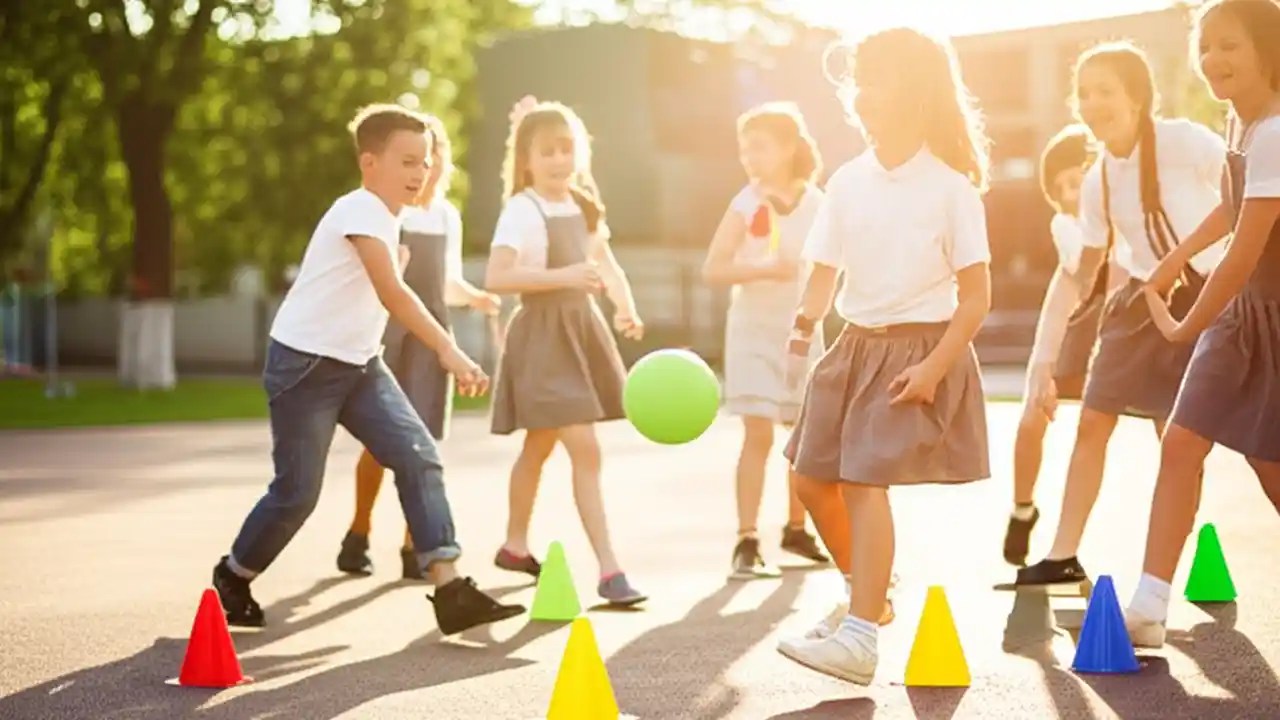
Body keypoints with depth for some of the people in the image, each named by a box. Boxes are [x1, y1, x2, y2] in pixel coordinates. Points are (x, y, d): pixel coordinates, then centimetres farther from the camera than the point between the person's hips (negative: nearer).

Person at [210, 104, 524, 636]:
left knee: (419, 458, -8)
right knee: (298, 491, -2)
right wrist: (448, 351, -45)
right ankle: (230, 583, 23)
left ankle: (450, 591, -14)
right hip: (305, 362, -8)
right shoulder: (360, 211, -21)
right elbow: (391, 291, -36)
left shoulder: (386, 214, 8)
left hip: (359, 363, 8)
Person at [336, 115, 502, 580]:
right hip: (389, 328, -4)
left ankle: (414, 548, 4)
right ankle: (358, 537, 16)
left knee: (423, 442, 0)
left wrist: (475, 297, 2)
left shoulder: (449, 217, 13)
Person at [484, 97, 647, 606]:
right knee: (586, 450, -14)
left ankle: (515, 546, 36)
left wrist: (625, 306, -1)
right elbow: (496, 277, -26)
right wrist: (564, 277, -31)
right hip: (543, 333, -8)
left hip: (582, 328, 8)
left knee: (540, 445, 20)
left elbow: (606, 263, 18)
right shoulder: (521, 211, -15)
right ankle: (608, 569, -12)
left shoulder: (583, 207, 9)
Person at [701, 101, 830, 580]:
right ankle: (747, 543, -9)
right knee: (758, 434, -11)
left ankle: (796, 528, 30)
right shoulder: (746, 205, -10)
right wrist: (764, 269, -29)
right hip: (754, 331, -4)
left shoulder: (816, 203, -1)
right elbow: (713, 269, -17)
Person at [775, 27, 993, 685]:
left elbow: (976, 295, -11)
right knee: (813, 479, 11)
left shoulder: (950, 185, -11)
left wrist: (935, 366, -19)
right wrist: (802, 330, -11)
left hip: (919, 350, -7)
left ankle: (859, 640, -18)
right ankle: (872, 593, 32)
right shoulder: (848, 181, 3)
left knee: (866, 483, -17)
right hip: (857, 346, 7)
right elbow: (824, 272, 6)